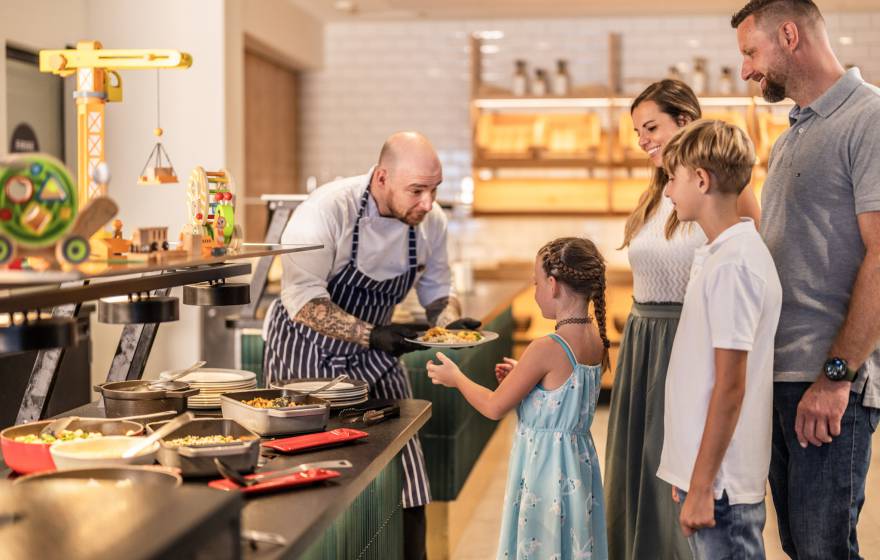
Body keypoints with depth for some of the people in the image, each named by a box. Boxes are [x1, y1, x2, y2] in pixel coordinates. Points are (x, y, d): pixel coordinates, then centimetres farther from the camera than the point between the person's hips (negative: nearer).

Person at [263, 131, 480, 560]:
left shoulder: (430, 221, -8)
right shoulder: (327, 210, -27)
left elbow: (437, 290, 5)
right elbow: (303, 300, -30)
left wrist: (451, 322, -17)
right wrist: (372, 336, -39)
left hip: (372, 354, 5)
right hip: (306, 351, -5)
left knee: (403, 474, 4)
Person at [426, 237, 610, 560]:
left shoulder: (546, 349, -23)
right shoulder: (598, 342, -1)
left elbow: (494, 407, -13)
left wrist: (455, 377, 1)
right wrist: (525, 375, 17)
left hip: (544, 463, -7)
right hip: (579, 461, 8)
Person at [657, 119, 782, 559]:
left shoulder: (732, 264, -19)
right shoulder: (718, 253, 10)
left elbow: (730, 387, -20)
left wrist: (701, 487, -16)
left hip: (721, 483, -9)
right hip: (703, 472, 9)